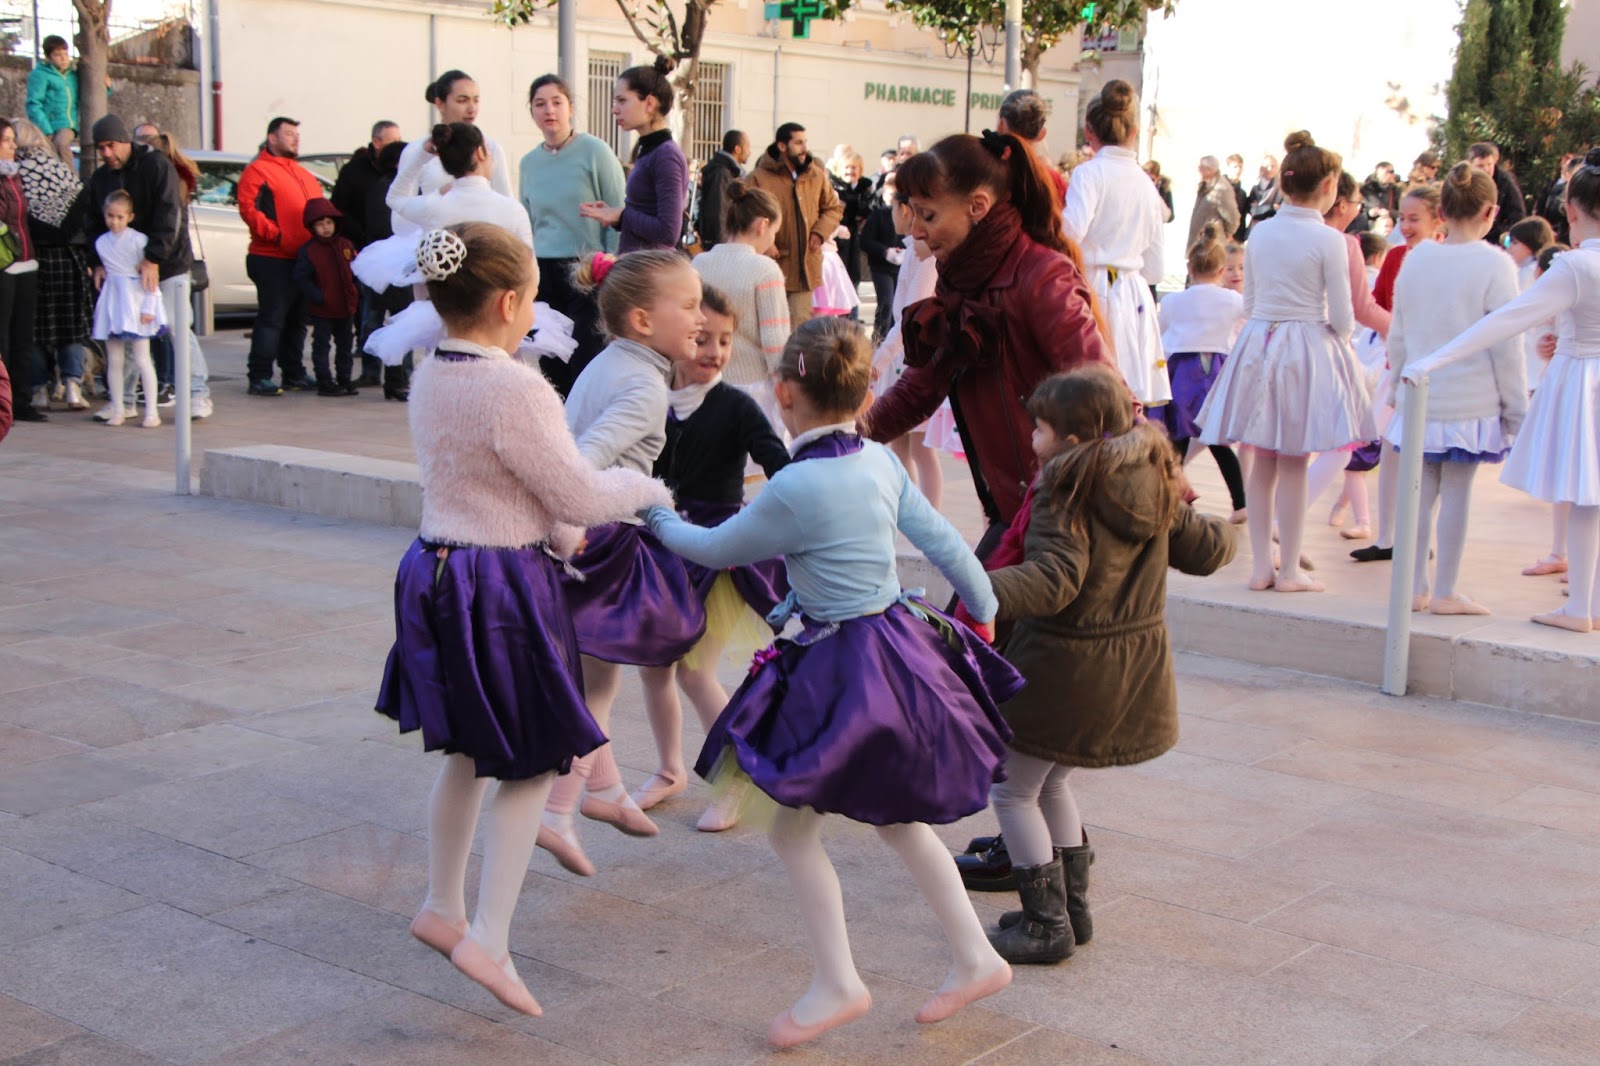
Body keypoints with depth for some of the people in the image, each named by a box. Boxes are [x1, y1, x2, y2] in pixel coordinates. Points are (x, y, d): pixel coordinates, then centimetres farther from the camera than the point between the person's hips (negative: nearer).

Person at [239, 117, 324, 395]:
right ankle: (259, 378, -4)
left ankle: (294, 374, 21)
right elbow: (248, 209, -14)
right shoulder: (258, 171, -4)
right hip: (272, 259, -8)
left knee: (296, 320, 13)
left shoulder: (304, 174, 23)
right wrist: (275, 234, -18)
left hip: (303, 260, 8)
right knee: (272, 318, -8)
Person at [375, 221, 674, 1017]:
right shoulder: (515, 390, -21)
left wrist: (557, 534, 23)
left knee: (467, 754, 22)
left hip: (436, 571, 8)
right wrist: (647, 489, 4)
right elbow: (579, 493, -15)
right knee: (528, 768, 4)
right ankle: (489, 939, 1)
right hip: (501, 588, -8)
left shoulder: (429, 379, 5)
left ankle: (442, 906, 35)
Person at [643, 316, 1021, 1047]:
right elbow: (943, 541, 8)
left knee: (794, 828, 7)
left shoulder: (794, 490, -21)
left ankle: (838, 983, 13)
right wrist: (984, 609, 23)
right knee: (896, 819, 21)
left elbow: (717, 549, -6)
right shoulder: (882, 462, 0)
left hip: (845, 670, -8)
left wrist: (658, 519, 13)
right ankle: (975, 958, 27)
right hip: (902, 644, 8)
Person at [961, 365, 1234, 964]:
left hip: (1066, 667, -8)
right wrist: (1221, 534, 36)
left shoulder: (1065, 498, -20)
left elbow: (1055, 578, -35)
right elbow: (1204, 551, 13)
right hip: (1137, 663, 8)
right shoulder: (1155, 490, 2)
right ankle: (1072, 908, 29)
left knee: (1012, 790, 7)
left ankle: (1047, 925, 9)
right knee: (1051, 783, 25)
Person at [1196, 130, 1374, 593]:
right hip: (1308, 348, -5)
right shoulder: (1328, 240, -10)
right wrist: (1338, 336, 12)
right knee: (1294, 464, 1)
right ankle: (1289, 569, 8)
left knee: (1262, 461, 11)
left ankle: (1260, 563, 15)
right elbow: (1342, 318, -8)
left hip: (1257, 343, 5)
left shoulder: (1259, 233, 5)